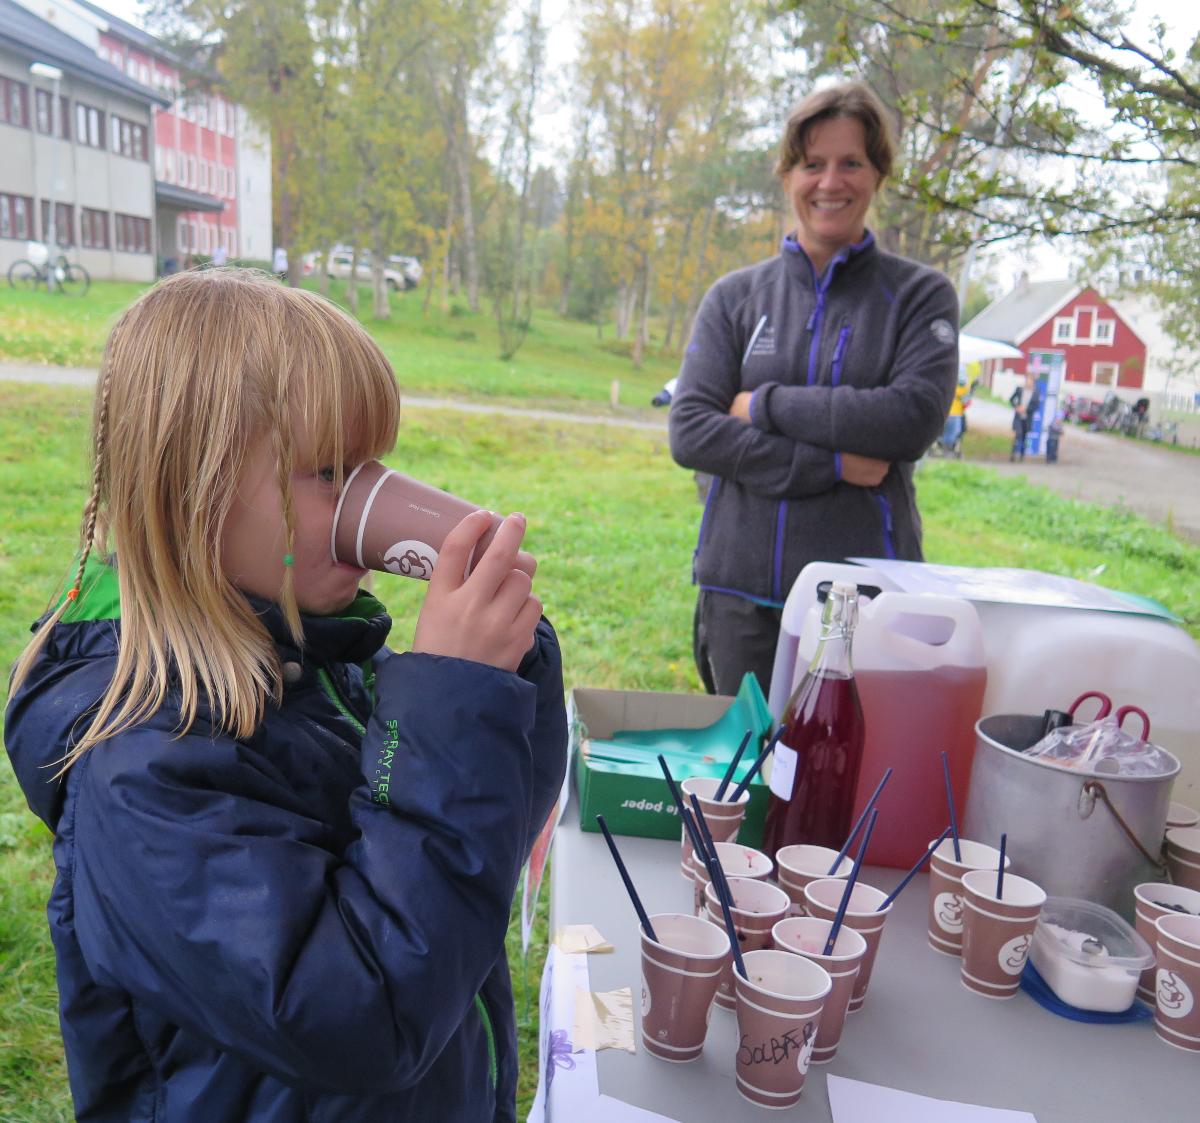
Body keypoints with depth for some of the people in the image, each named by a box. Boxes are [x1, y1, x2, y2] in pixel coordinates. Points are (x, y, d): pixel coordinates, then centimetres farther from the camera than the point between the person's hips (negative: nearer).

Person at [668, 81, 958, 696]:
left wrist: (766, 405, -9)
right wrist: (832, 464, -12)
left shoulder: (920, 294, 5)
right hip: (740, 586, 2)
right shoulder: (736, 296, 9)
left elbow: (914, 417, -12)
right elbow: (690, 432, -3)